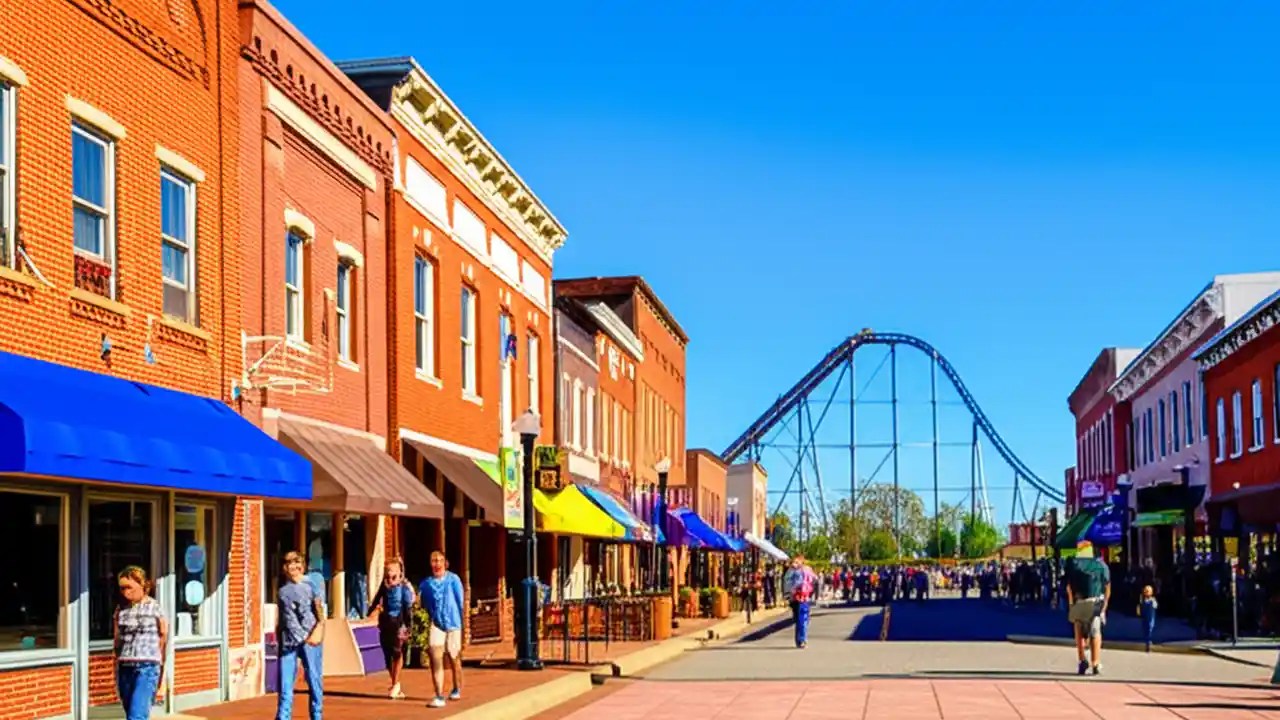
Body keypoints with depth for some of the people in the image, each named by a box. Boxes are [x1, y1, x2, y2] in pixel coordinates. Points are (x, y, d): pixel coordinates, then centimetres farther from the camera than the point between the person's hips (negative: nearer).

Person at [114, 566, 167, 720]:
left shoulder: (154, 607, -1)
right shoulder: (121, 609, 10)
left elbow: (164, 636, 6)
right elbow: (117, 638, 14)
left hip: (147, 666, -5)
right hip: (124, 666, 5)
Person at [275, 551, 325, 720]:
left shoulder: (311, 586, 5)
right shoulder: (282, 591, 15)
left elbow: (320, 611, -3)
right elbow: (279, 620, 18)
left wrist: (318, 630, -19)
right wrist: (278, 643, 12)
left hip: (309, 640, -3)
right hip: (288, 641, 3)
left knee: (314, 679, 2)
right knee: (285, 682, -1)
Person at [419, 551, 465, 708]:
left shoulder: (453, 579, -4)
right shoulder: (426, 583, 1)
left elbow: (461, 601, -1)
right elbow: (423, 606, 7)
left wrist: (464, 623, -2)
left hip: (453, 624, 0)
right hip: (435, 624, 0)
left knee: (454, 659, 16)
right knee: (435, 659, -15)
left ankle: (457, 690, 38)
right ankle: (439, 697, -16)